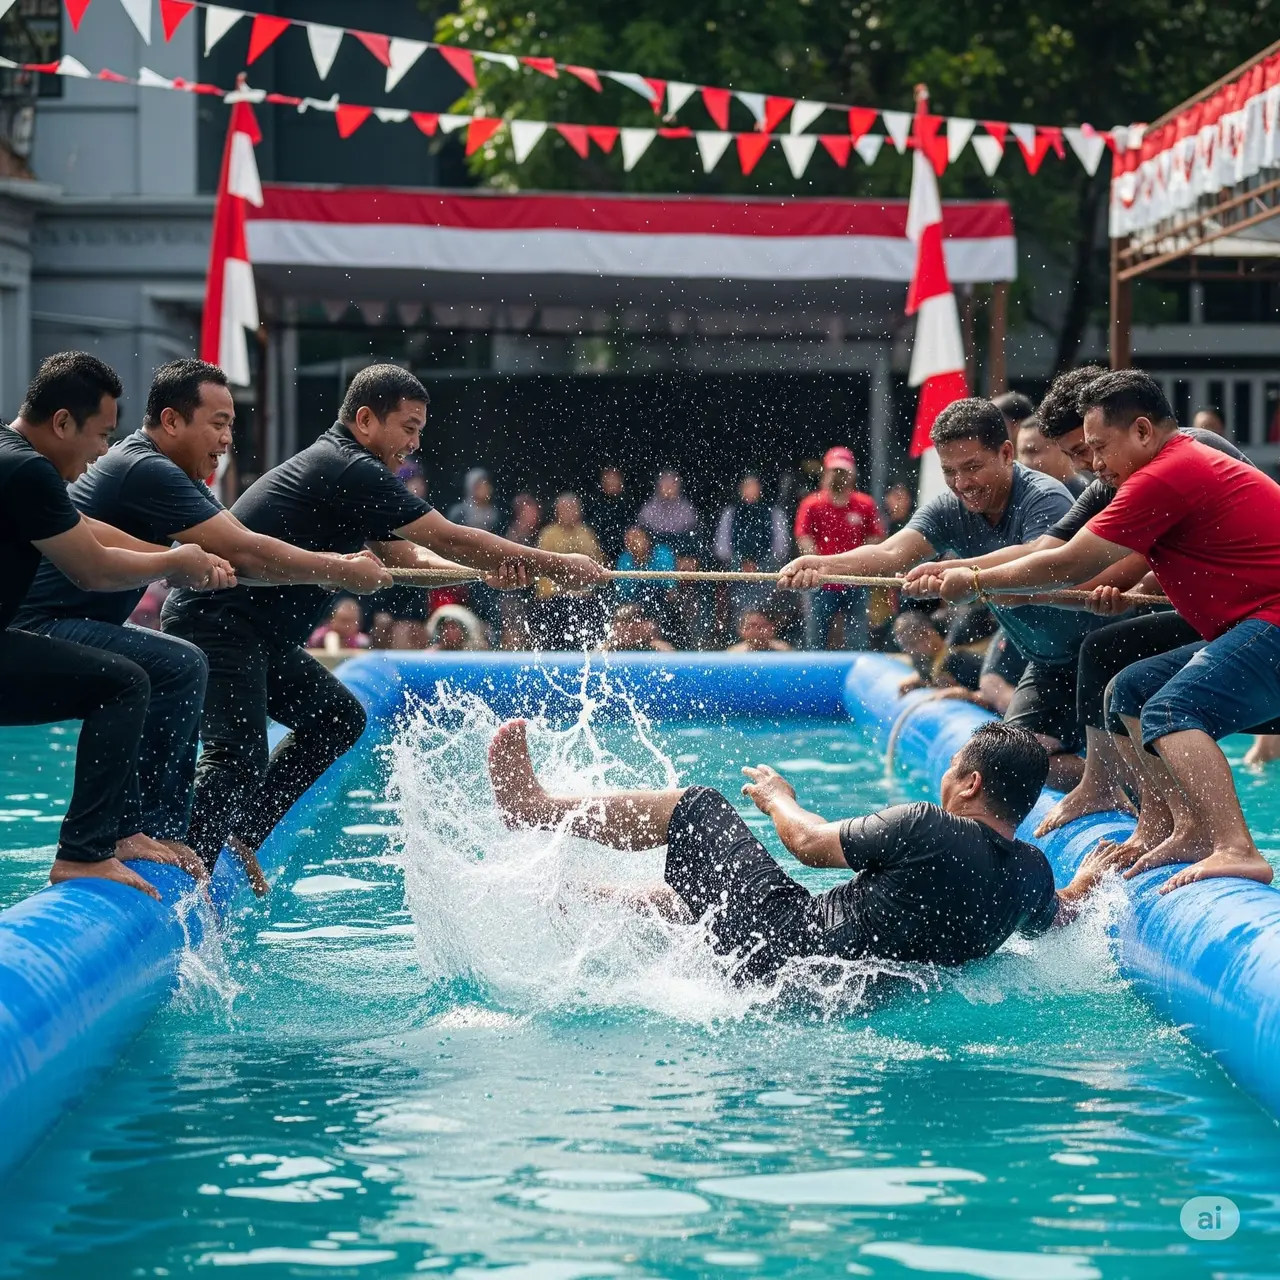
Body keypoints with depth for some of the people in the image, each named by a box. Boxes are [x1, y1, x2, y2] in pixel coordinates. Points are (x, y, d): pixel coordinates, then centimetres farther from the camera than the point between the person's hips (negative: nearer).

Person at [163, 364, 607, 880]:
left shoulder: (340, 470, 17)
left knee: (337, 717, 15)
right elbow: (446, 538, -15)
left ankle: (242, 831, 13)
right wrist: (556, 565, -9)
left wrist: (488, 572, -8)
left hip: (256, 633, 11)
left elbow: (405, 553, 10)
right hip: (215, 621, -11)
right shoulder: (350, 470, -15)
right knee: (238, 756, -22)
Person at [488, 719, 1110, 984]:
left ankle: (533, 805, 24)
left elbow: (814, 844, -10)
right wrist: (1087, 880, 40)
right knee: (681, 891, 28)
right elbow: (1054, 917, 20)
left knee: (695, 807, 11)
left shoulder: (929, 828, -23)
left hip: (787, 943, -7)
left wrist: (777, 798, 11)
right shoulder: (1035, 874, -5)